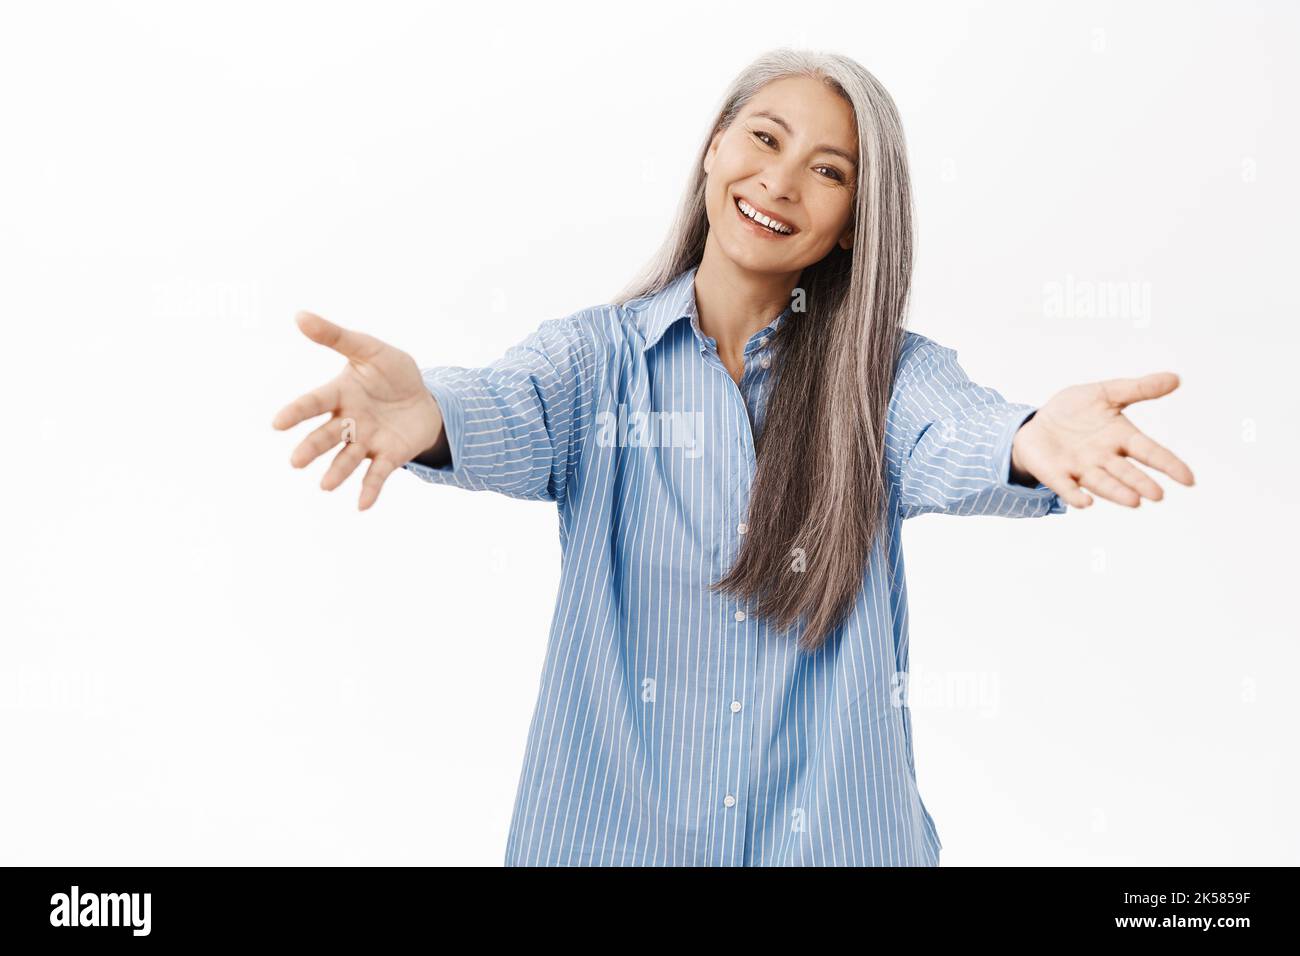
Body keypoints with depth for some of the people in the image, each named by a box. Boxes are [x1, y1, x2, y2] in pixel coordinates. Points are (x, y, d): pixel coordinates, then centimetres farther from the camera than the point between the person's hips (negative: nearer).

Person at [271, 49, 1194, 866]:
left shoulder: (887, 372, -2)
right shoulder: (599, 353, -2)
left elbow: (950, 438, -22)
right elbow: (517, 415, -22)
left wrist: (1032, 443, -45)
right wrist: (425, 414, -45)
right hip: (617, 818, 0)